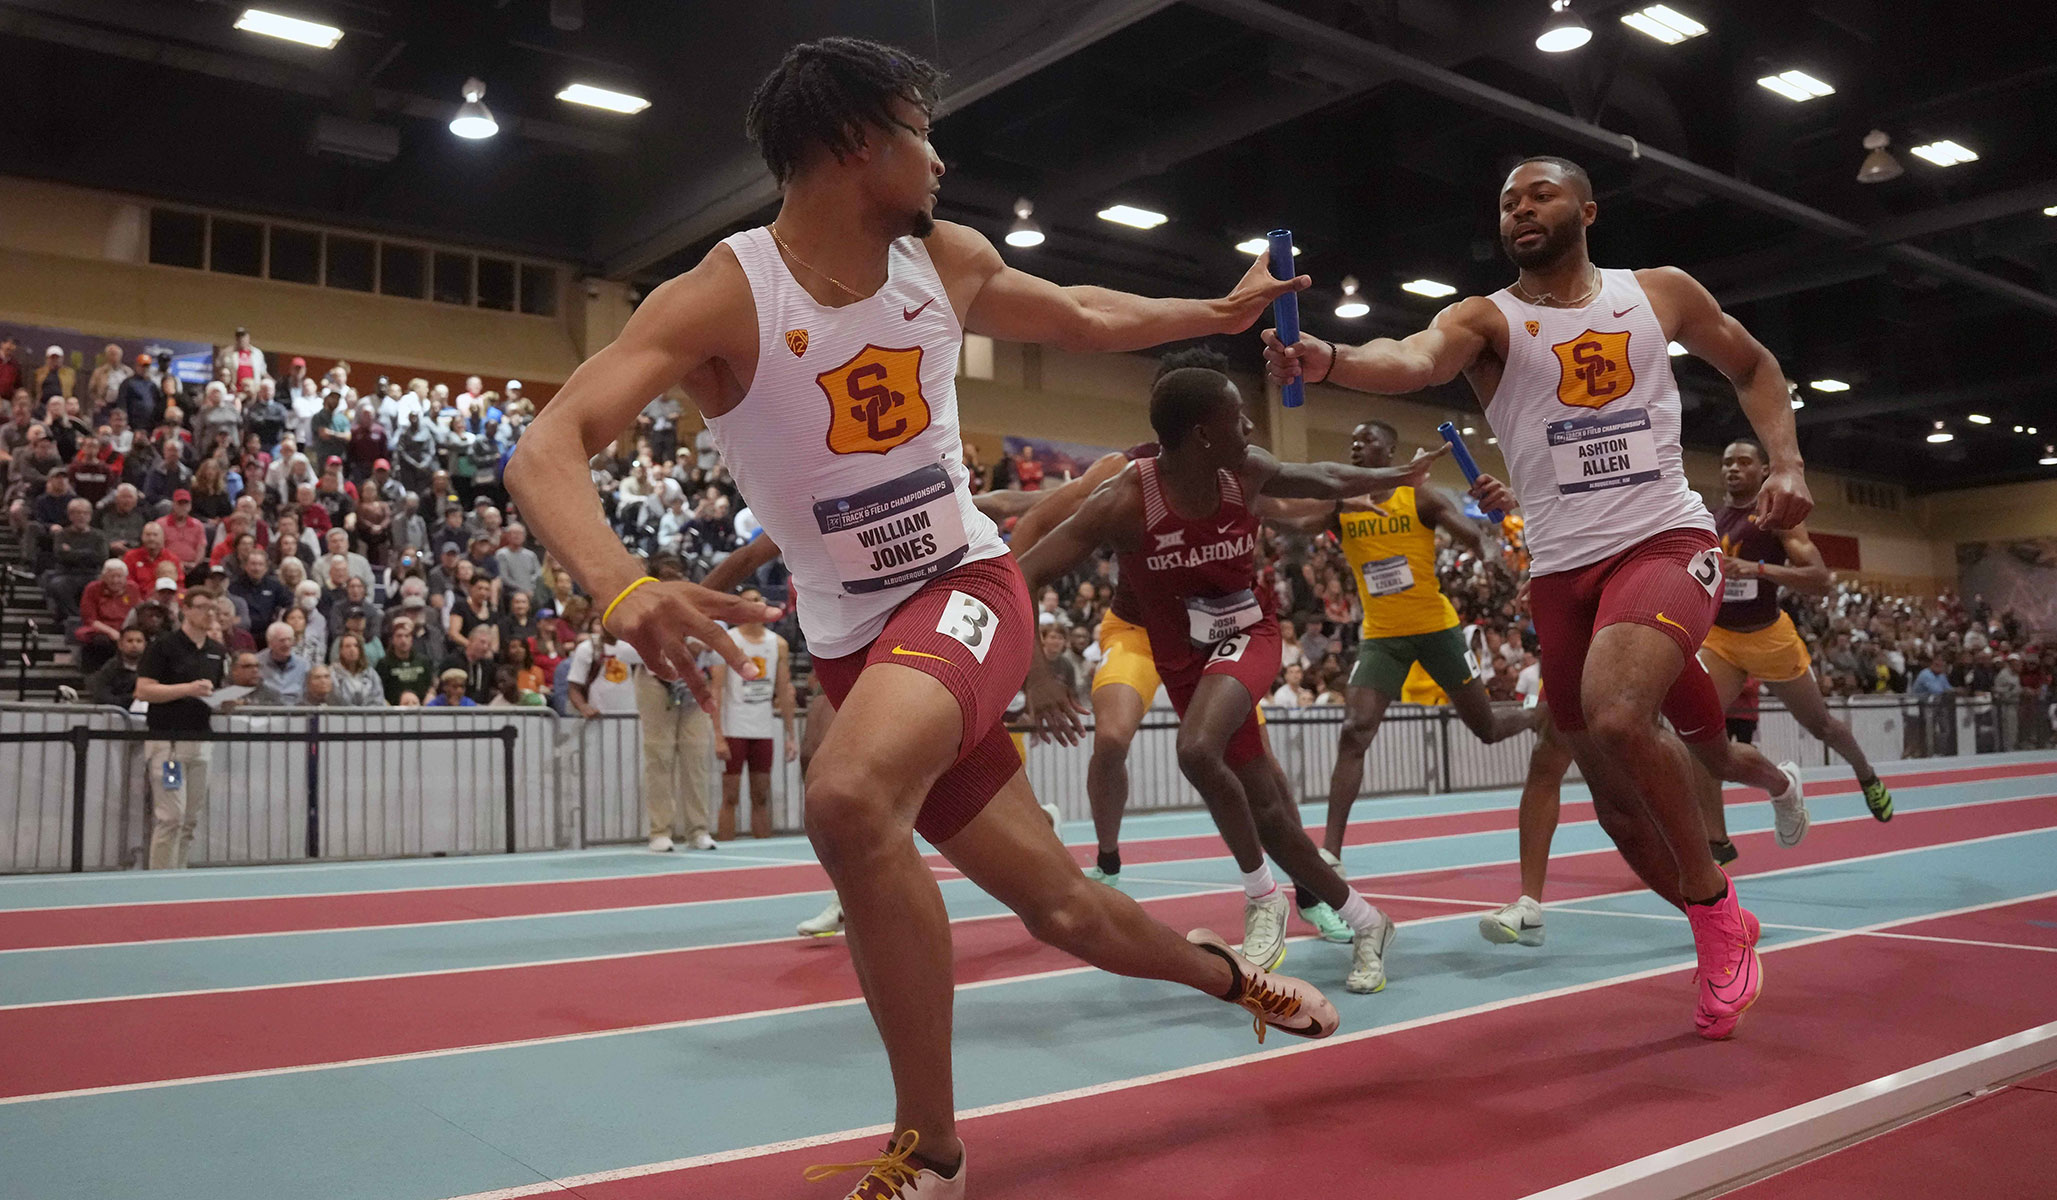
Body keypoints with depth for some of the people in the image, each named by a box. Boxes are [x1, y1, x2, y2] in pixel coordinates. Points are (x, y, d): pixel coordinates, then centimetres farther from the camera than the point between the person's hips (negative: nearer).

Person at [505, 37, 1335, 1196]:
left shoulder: (951, 262, 1)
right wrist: (624, 585, -47)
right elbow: (547, 449, -27)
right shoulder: (722, 298, -14)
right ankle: (1228, 974, 39)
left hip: (967, 588, 1)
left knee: (851, 797, -32)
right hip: (856, 639, 0)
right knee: (1061, 908, 6)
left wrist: (1222, 310, 29)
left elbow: (1084, 317, 22)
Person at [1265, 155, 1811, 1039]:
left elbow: (1753, 367, 23)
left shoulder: (1661, 293, 7)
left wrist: (1786, 463, 6)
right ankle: (1722, 940, 33)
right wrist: (1330, 359, -44)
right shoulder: (1486, 318, 2)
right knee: (1621, 805, 7)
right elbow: (1416, 360, -22)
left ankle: (1714, 903, -5)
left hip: (1665, 543, -2)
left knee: (1616, 719, -30)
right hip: (1561, 571, 2)